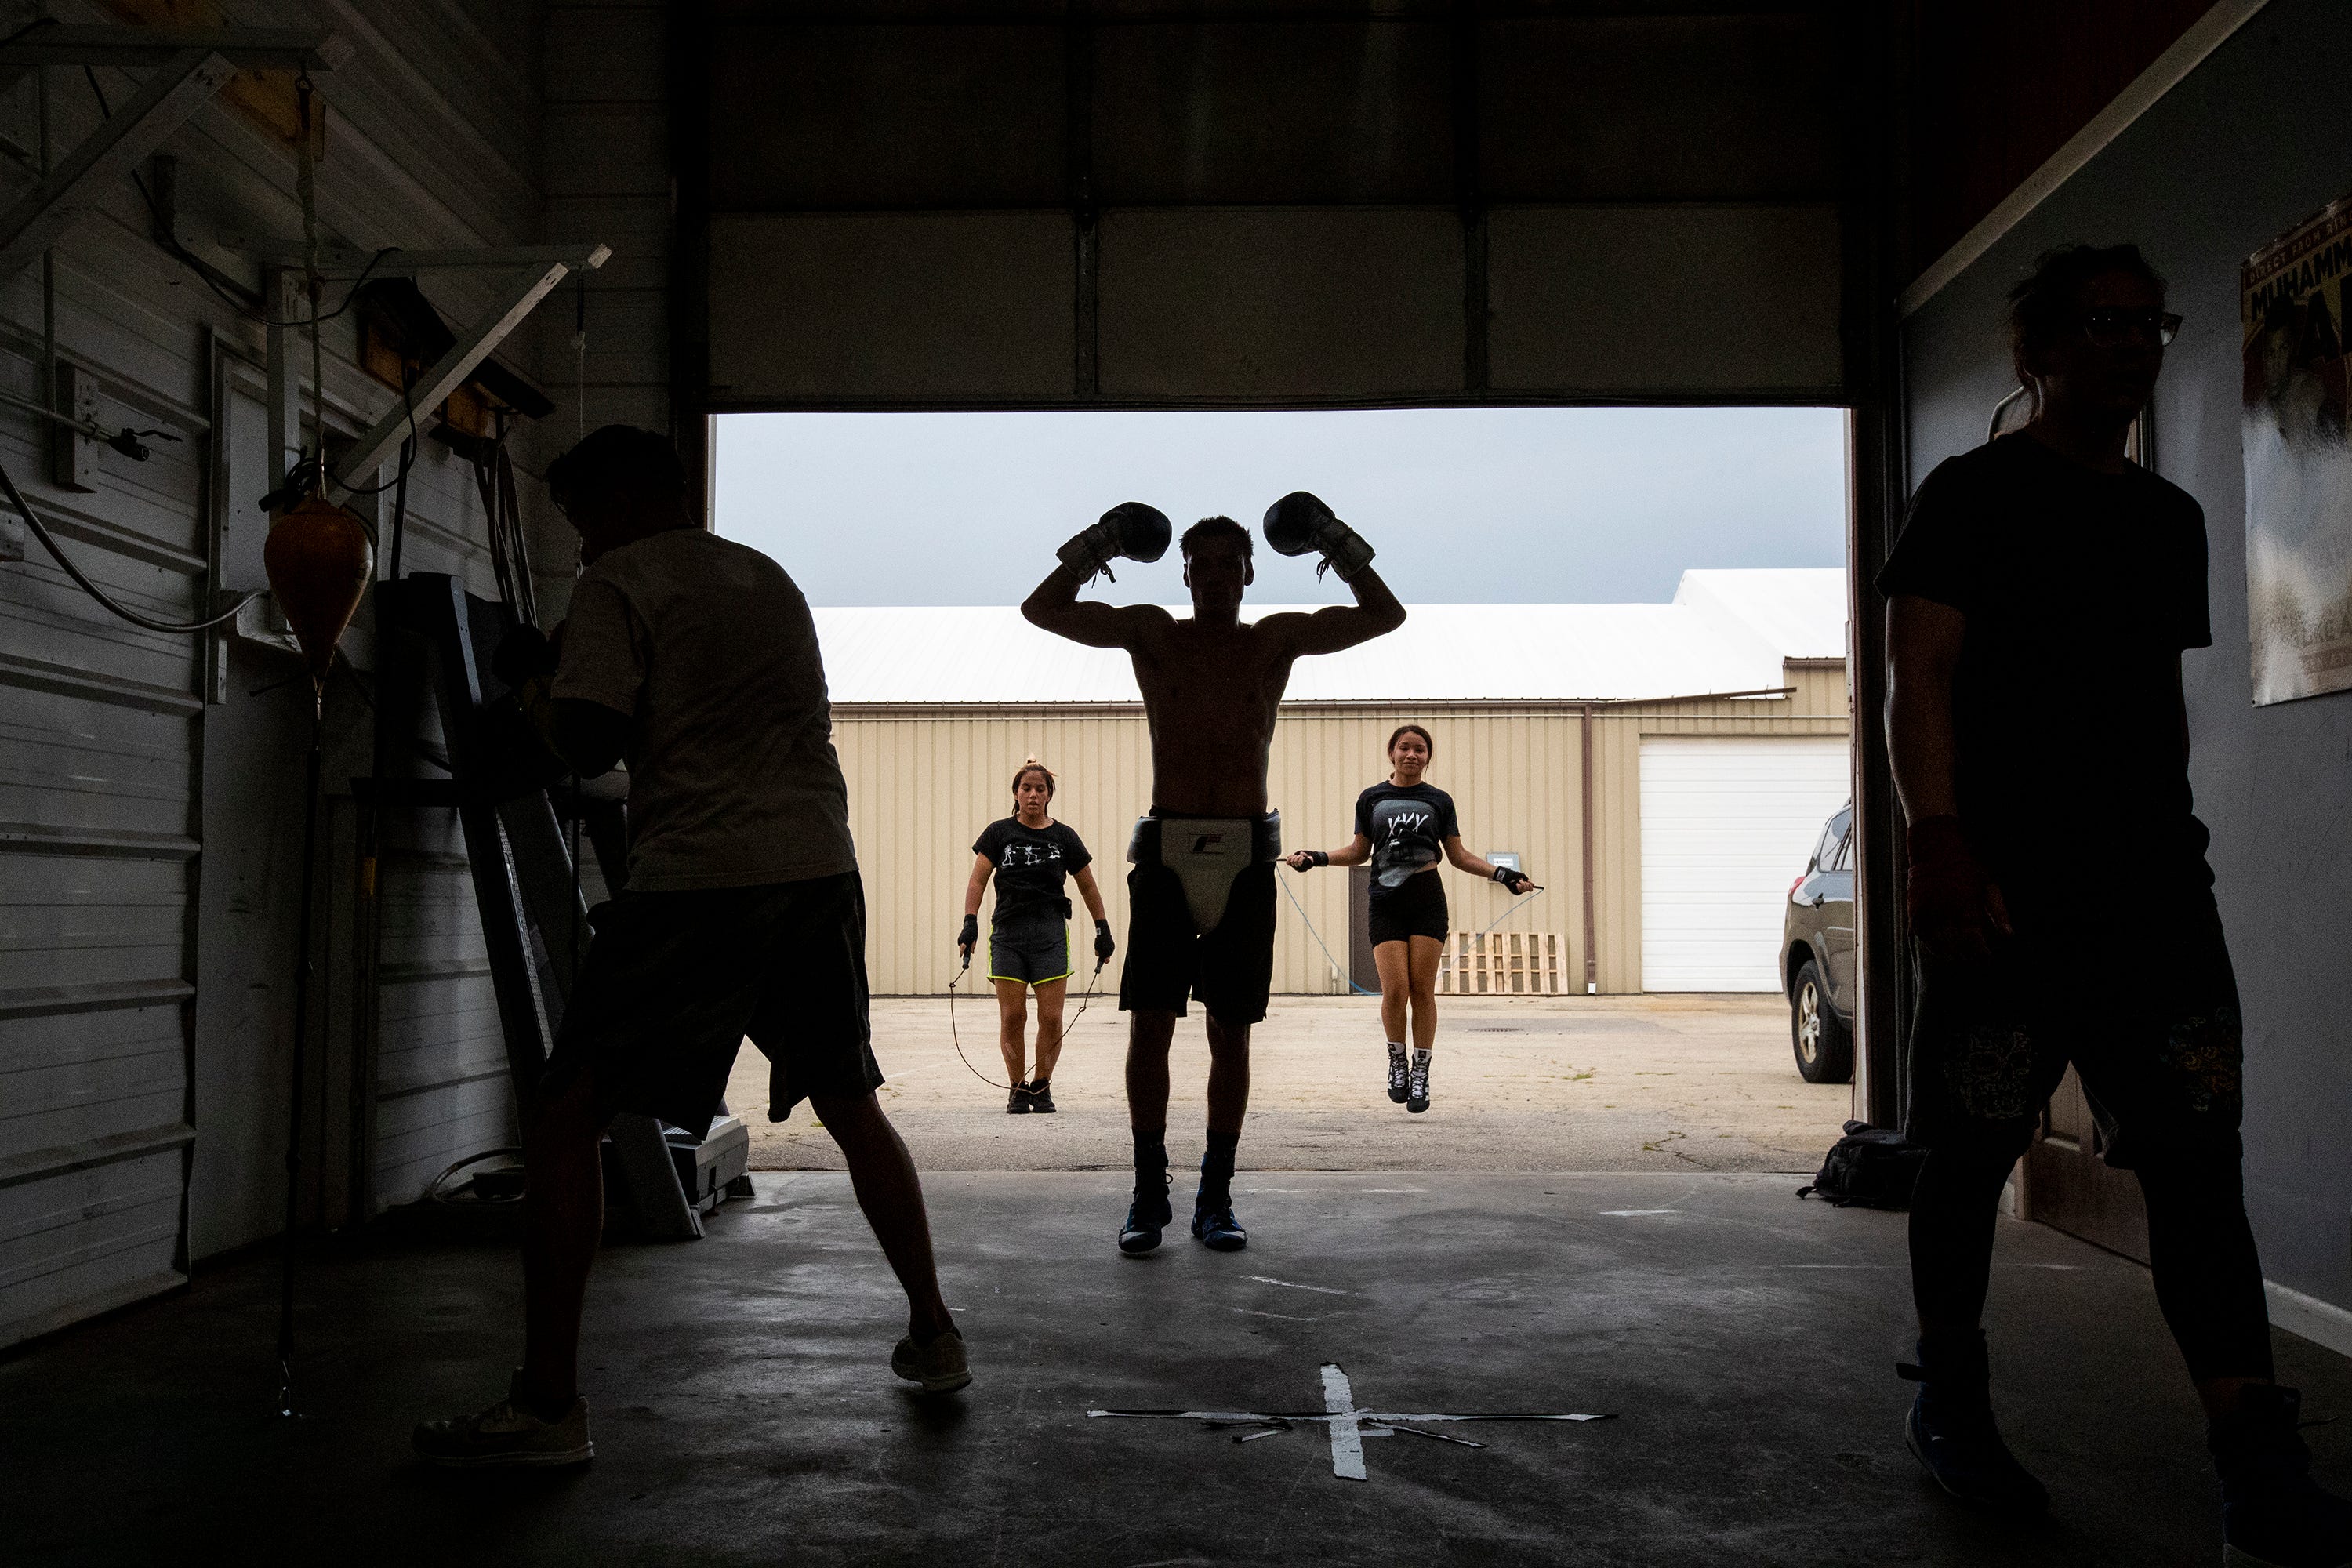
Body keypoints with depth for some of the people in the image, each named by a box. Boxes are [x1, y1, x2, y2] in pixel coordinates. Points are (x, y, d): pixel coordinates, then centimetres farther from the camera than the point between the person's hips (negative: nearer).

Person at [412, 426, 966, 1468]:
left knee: (562, 1119, -1)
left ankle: (548, 1404, -4)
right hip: (819, 870, 7)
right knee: (851, 1103, 22)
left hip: (700, 880, -7)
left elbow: (589, 743, -11)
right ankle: (933, 1337, 27)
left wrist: (539, 706, 11)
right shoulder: (770, 579, 21)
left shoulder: (618, 585, 0)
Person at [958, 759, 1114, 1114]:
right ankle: (1017, 1088, 10)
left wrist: (1103, 931, 14)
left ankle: (1042, 1086, 11)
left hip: (1051, 937, 0)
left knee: (1051, 1018, -5)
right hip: (1007, 935, 0)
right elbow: (977, 881, 1)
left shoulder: (1063, 837, 8)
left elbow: (1088, 887, 15)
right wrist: (970, 922, -12)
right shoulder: (998, 833, 6)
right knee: (1012, 1017, -3)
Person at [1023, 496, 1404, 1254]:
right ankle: (1149, 1196, 7)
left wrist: (1337, 543, 6)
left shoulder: (1276, 640, 9)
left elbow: (1386, 616, 9)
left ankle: (1216, 1198, 14)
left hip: (1245, 861, 1)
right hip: (1165, 857, -1)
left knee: (1231, 1036, 5)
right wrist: (1100, 545, 3)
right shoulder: (1152, 633, 7)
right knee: (1149, 1025, -4)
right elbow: (1043, 610, 3)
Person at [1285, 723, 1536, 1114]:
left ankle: (1421, 1072, 7)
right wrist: (1318, 857, 0)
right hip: (1386, 902, 0)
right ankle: (1397, 1060, 14)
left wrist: (1502, 873, 3)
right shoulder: (1371, 798, 11)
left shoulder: (1439, 800, 11)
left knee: (1422, 990, -4)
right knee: (1395, 990, -9)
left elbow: (1458, 856, 13)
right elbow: (1359, 851, 15)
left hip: (1427, 902, 0)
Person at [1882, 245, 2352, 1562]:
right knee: (1973, 1149, 4)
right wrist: (1939, 842, -21)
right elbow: (1921, 681, -9)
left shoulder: (2171, 518, 19)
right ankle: (1951, 1402, 22)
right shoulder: (1974, 495, 0)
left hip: (2155, 881, 5)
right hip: (2008, 884, -5)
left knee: (2198, 1155, -4)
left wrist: (2174, 838, 19)